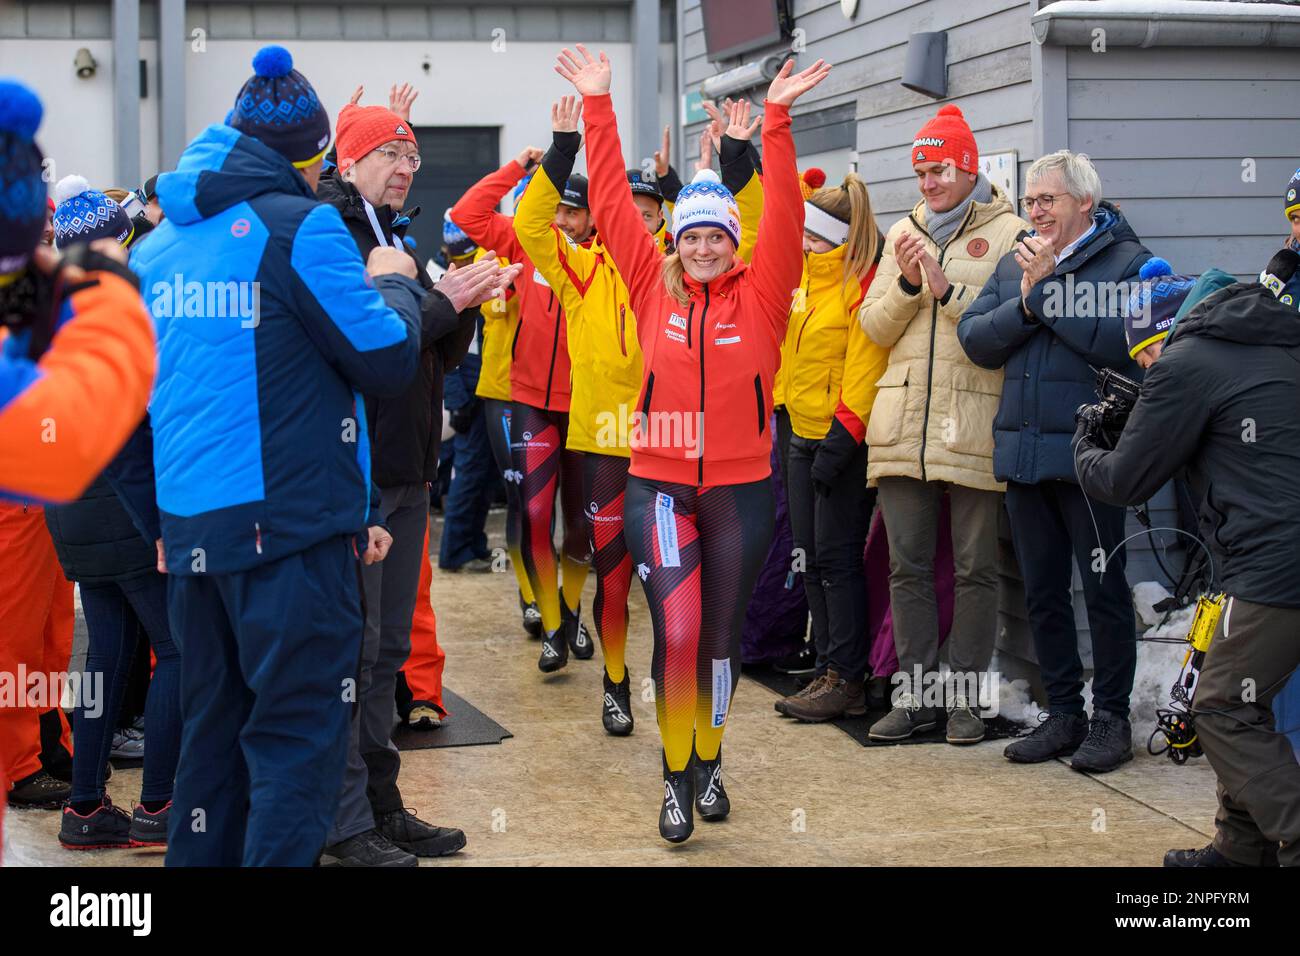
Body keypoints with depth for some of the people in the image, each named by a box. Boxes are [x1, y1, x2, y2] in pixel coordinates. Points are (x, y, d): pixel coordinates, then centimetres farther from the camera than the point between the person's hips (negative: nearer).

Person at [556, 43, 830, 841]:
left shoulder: (759, 295, -2)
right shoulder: (654, 287, 0)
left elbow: (784, 216, -11)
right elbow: (613, 204, -1)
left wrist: (777, 122, -19)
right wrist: (598, 109, -5)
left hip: (741, 489, 1)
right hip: (659, 486, -1)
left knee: (723, 636, 12)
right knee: (677, 633, -9)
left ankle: (708, 762, 30)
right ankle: (678, 780, 5)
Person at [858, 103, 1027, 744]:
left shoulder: (1008, 233, 1)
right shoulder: (903, 233, 16)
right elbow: (875, 327, 11)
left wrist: (946, 288, -14)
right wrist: (907, 283, -5)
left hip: (974, 424, -4)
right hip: (903, 423, 4)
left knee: (974, 568, 3)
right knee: (908, 566, 7)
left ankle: (965, 696, 13)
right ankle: (914, 695, 16)